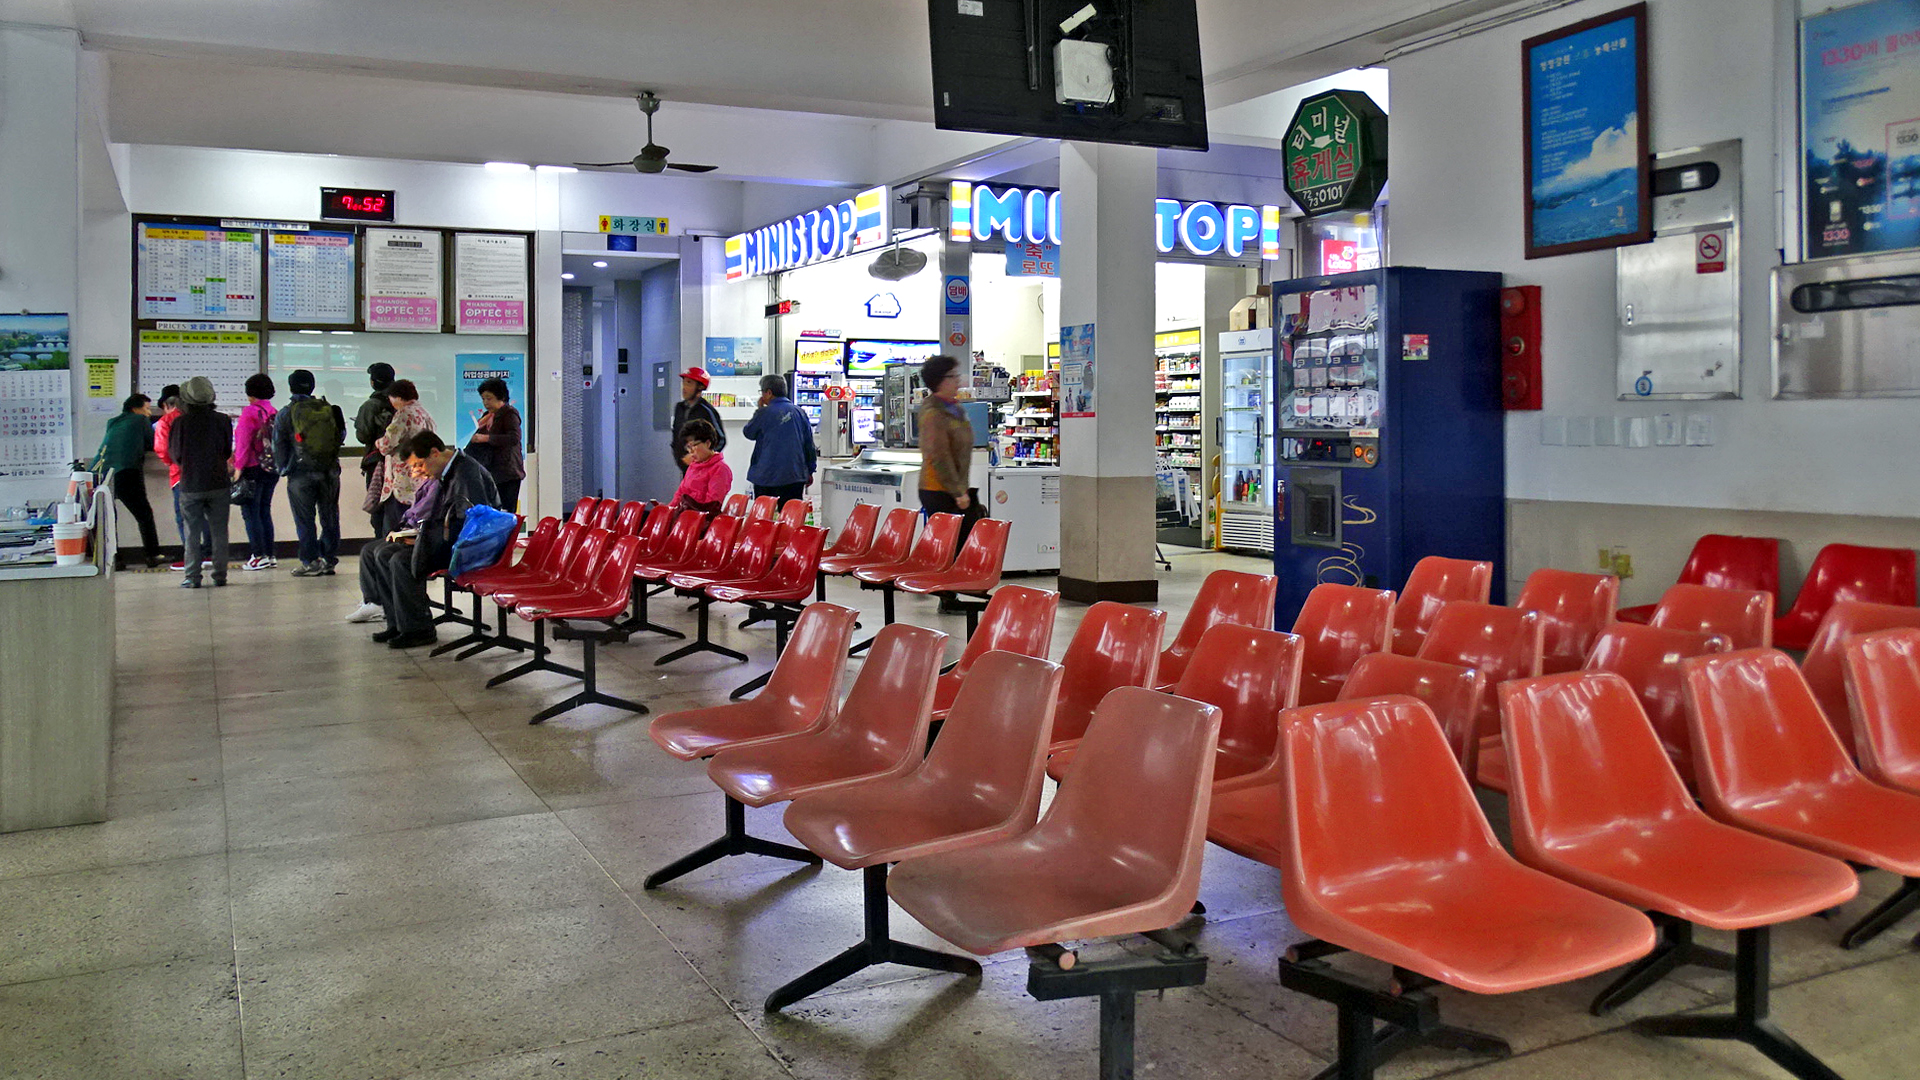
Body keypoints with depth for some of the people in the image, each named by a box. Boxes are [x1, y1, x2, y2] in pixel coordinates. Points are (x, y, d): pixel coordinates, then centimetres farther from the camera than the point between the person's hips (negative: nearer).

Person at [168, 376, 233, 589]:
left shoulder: (180, 422, -8)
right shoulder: (222, 420, -5)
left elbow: (175, 453, 1)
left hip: (190, 485, -1)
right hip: (219, 483, 1)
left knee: (192, 532, 6)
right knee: (219, 531, 8)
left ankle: (193, 577, 5)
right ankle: (220, 575, 8)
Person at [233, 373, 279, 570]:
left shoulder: (250, 412, -10)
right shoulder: (274, 413, 9)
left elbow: (244, 443, -13)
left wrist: (238, 467, -11)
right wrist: (277, 464, 16)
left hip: (253, 470, -7)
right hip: (272, 470, 7)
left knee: (251, 513, -1)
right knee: (265, 511, 13)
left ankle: (258, 556, -4)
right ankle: (270, 555, 13)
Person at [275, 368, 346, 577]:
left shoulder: (285, 414, -3)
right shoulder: (329, 409, 4)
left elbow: (279, 446, 2)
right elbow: (341, 436, 11)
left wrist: (283, 469, 13)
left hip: (301, 474, -3)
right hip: (330, 472, 3)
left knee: (305, 519, 3)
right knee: (329, 516, 10)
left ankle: (310, 562, 2)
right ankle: (329, 559, 12)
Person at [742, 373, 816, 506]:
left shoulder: (764, 413, -9)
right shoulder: (799, 412, 5)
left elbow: (748, 433, 7)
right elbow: (809, 444, 9)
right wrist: (810, 472, 17)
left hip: (766, 477, -4)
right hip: (795, 475, 4)